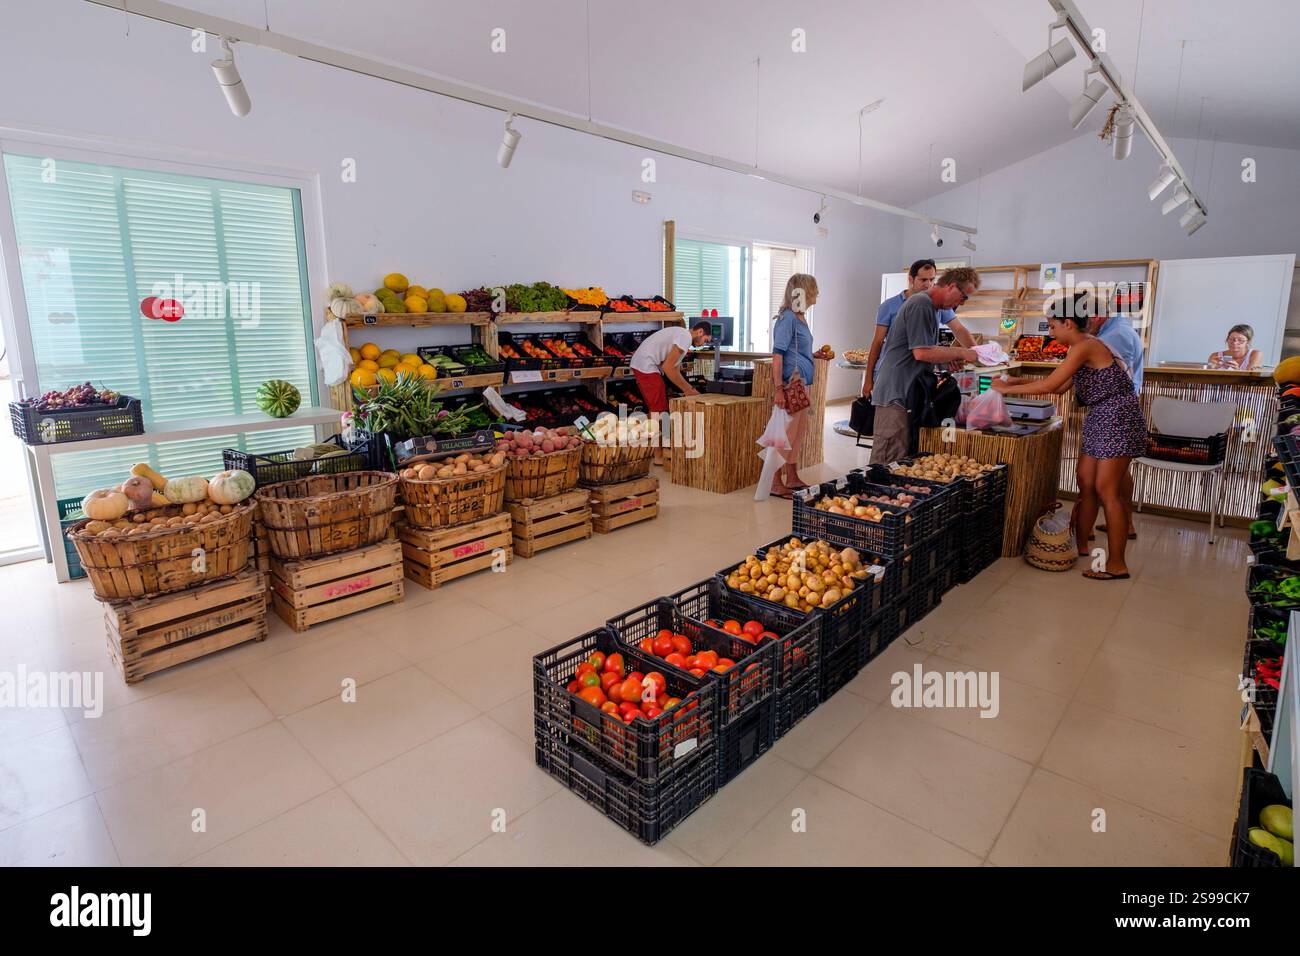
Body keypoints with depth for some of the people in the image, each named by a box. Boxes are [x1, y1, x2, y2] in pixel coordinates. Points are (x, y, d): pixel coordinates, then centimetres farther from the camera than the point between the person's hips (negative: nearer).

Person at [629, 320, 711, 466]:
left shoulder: (680, 334, 19)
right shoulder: (686, 337, -13)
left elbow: (675, 369, 20)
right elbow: (668, 368, -18)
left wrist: (690, 389, 15)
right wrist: (687, 390, -10)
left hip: (639, 365, 11)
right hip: (646, 367, -11)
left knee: (656, 409, 18)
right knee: (659, 410, -5)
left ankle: (658, 449, 27)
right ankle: (659, 456, 0)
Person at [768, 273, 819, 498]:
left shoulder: (800, 317, 15)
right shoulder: (788, 318, -13)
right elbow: (778, 354, -19)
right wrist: (778, 389, -24)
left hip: (801, 383, 10)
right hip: (790, 384, -10)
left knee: (798, 432, 15)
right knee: (786, 433, -5)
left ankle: (792, 478, 26)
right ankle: (776, 483, 2)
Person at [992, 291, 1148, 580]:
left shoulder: (1084, 347, -18)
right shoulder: (1085, 346, 12)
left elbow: (1049, 386, -21)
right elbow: (1060, 387, 15)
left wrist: (1007, 388, -12)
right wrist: (1021, 382, 10)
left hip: (1118, 419, -10)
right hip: (1100, 420, 10)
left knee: (1106, 490, -6)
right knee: (1086, 484, 13)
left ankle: (1117, 565, 2)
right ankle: (1080, 545, 25)